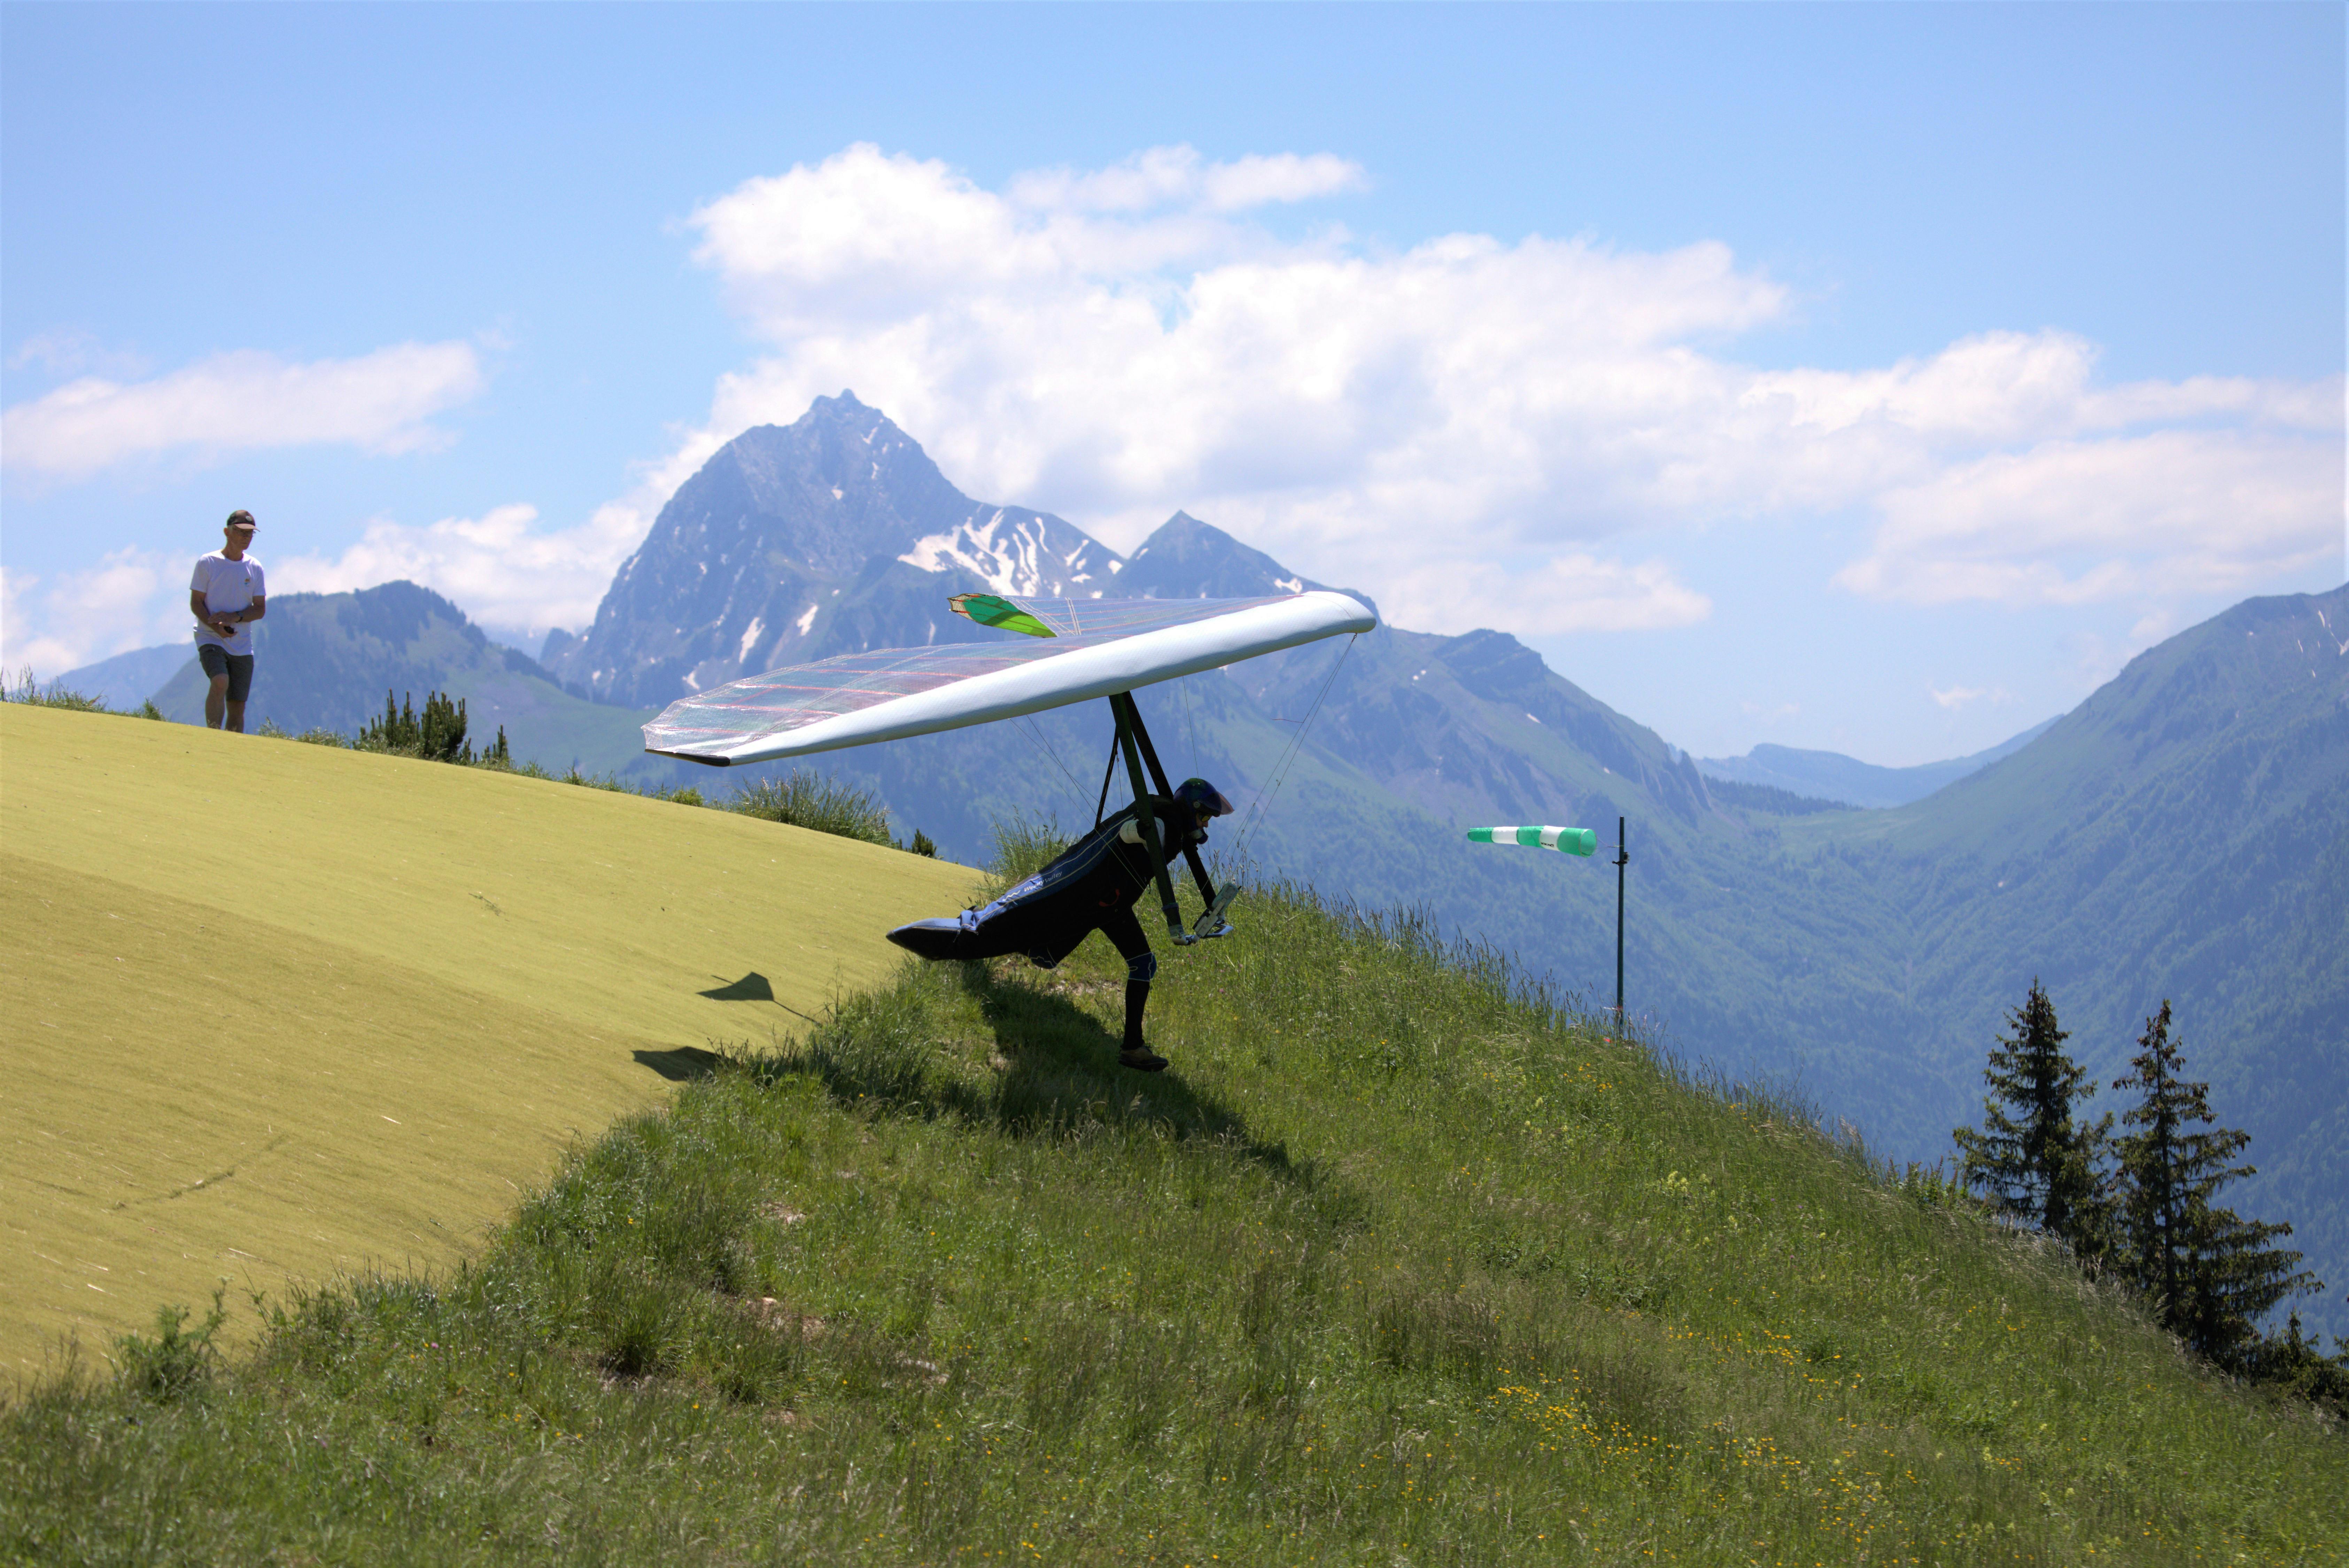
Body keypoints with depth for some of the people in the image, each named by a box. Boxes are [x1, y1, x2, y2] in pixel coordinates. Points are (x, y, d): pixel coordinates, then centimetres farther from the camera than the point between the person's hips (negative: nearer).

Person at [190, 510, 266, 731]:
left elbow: (260, 609, 8)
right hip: (211, 639, -4)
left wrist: (235, 617, -12)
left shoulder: (254, 568, 11)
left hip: (242, 646, 4)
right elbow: (196, 602, -3)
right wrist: (215, 626, -20)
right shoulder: (207, 563, 0)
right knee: (220, 683, -28)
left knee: (238, 706, 3)